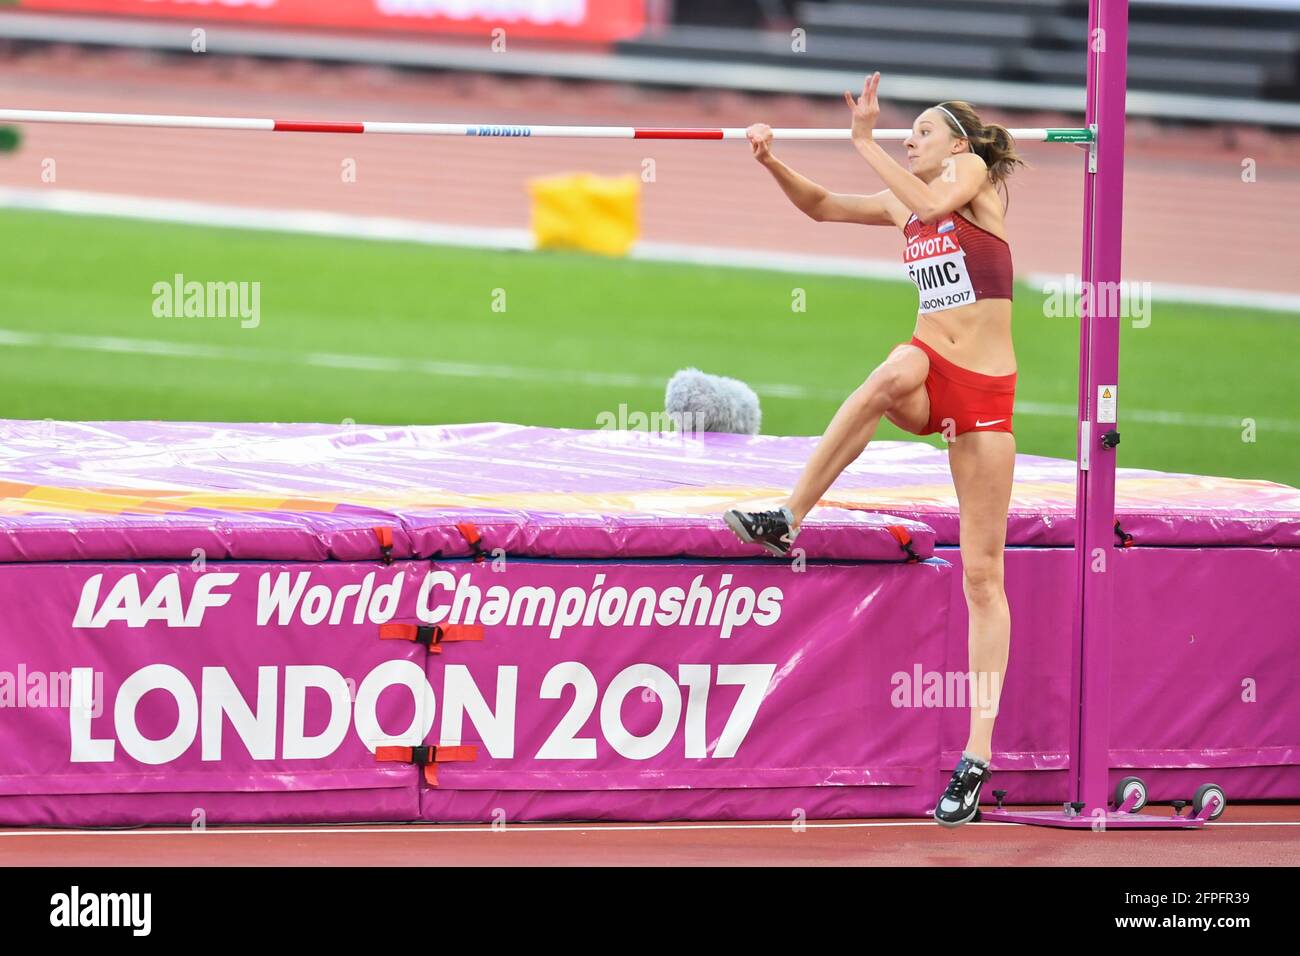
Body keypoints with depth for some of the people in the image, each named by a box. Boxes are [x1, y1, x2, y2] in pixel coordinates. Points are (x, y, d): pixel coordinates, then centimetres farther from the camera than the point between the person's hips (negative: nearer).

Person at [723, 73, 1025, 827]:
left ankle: (979, 755, -4)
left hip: (985, 391, -4)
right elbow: (822, 206, 19)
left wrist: (865, 141, -22)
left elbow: (933, 202, -24)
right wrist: (772, 162, 3)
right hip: (930, 372, 4)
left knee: (983, 573, -3)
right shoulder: (905, 205, 13)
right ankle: (787, 522, -35)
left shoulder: (973, 175, -3)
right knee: (890, 377, -36)